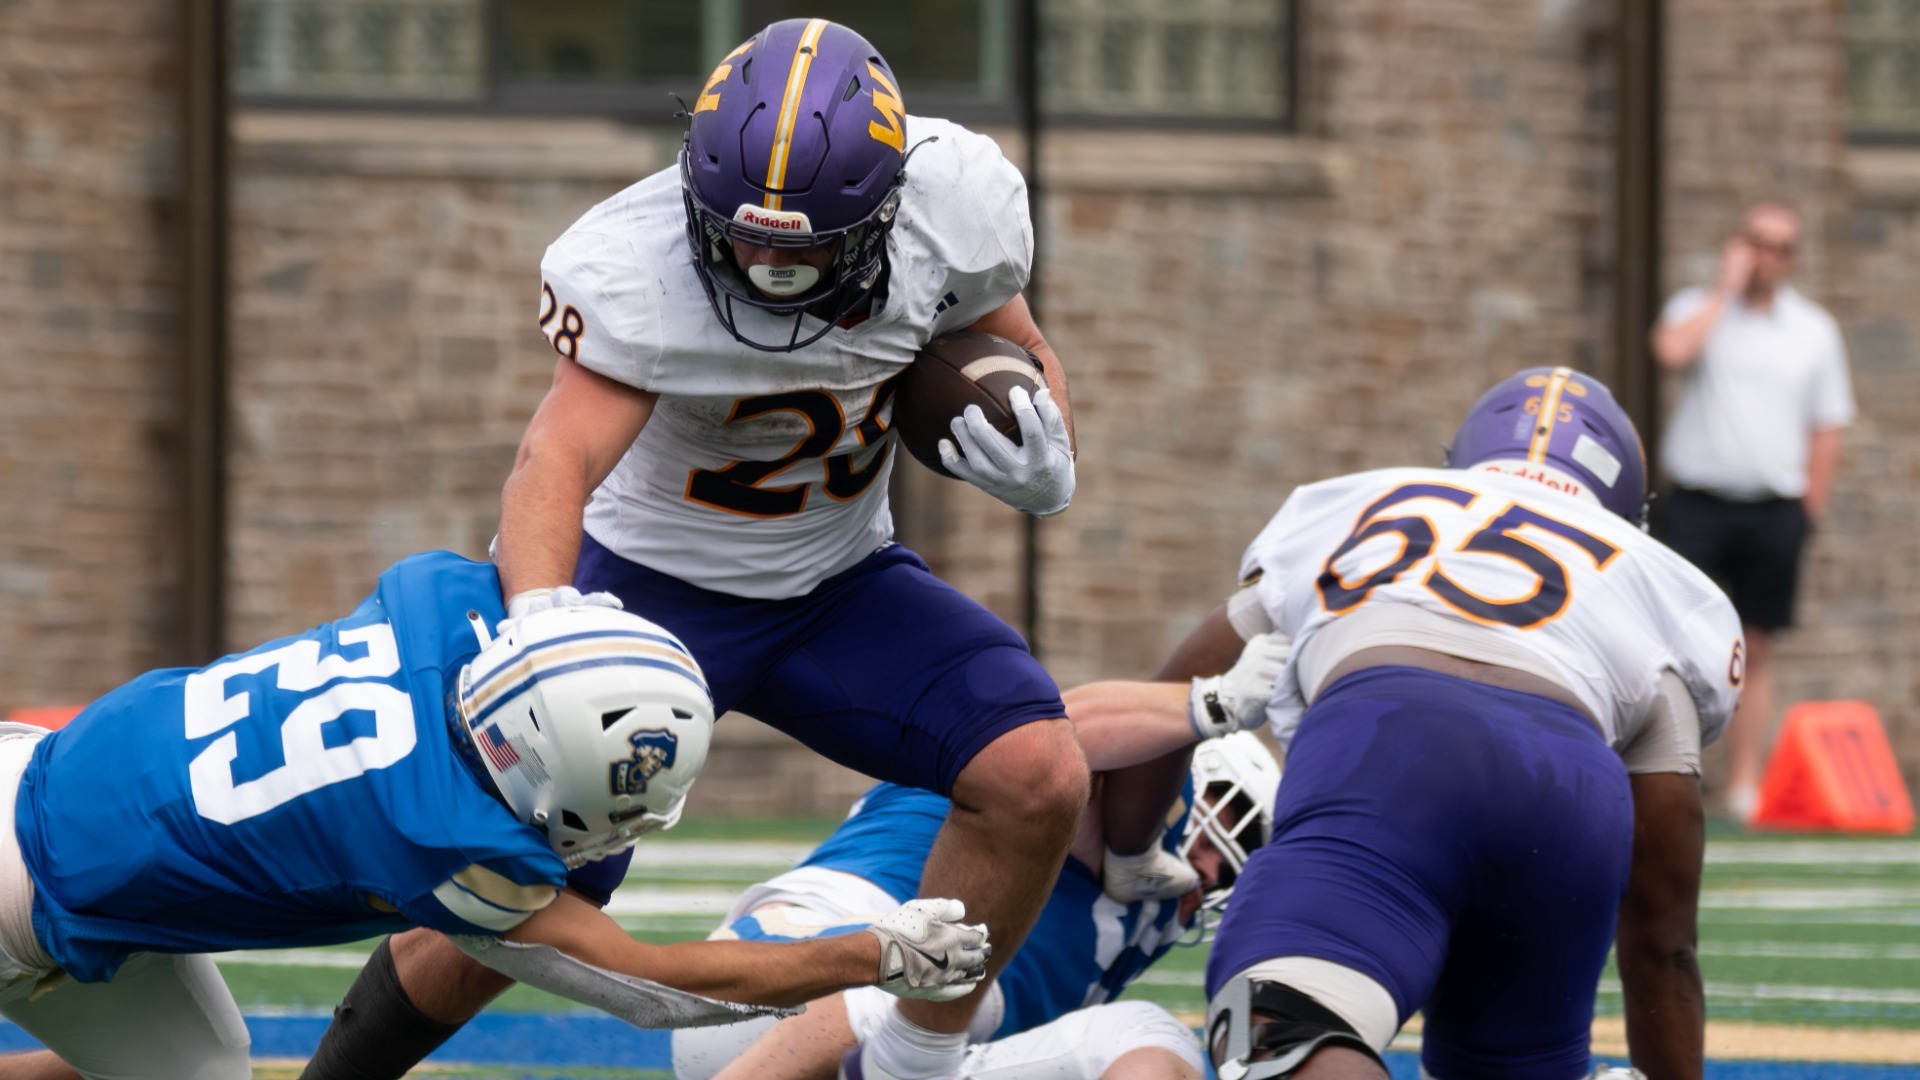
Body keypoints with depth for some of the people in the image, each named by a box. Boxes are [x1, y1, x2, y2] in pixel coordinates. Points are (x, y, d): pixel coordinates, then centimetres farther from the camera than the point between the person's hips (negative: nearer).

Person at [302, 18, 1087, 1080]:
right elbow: (556, 462, -40)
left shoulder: (952, 206, -19)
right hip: (651, 582, -3)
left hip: (837, 582, 3)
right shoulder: (638, 266, -30)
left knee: (1038, 778, -18)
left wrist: (1040, 459, -22)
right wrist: (540, 630, -59)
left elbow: (1017, 355, 1)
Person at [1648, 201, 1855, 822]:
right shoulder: (1698, 309, 4)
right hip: (1695, 504, -2)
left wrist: (1808, 515, 5)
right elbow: (1672, 350, -20)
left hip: (1774, 509, 2)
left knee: (1755, 652, 4)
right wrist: (1726, 290, -11)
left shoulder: (1814, 332, 10)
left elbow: (1826, 431, 11)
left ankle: (1744, 788, 8)